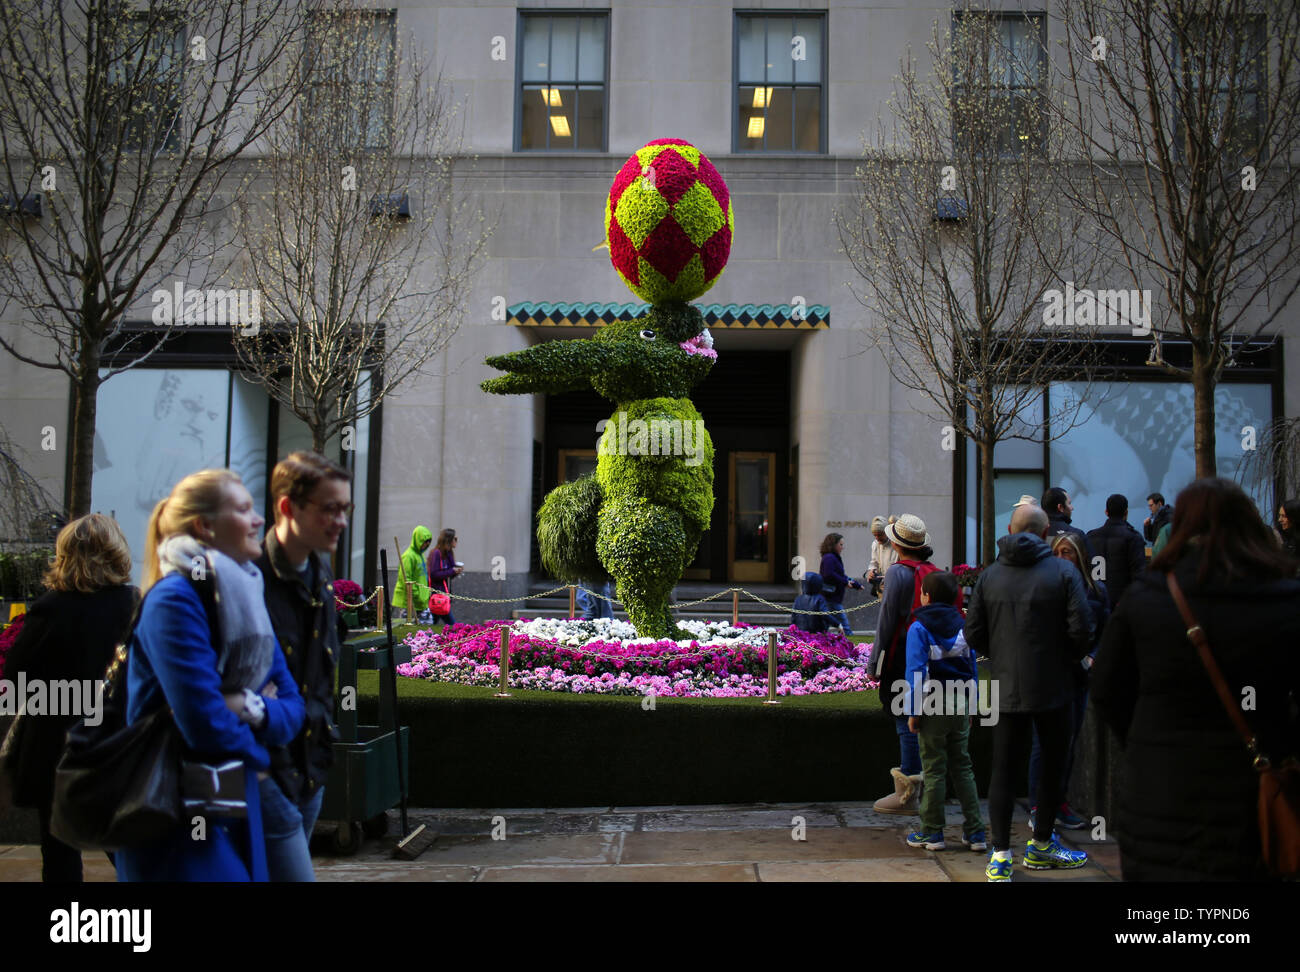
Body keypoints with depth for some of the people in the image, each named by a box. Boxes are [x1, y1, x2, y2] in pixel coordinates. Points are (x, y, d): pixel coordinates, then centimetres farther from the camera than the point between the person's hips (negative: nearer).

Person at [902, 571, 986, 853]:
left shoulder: (919, 629, -8)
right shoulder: (963, 626, 7)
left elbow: (916, 671, -12)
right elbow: (972, 667, 11)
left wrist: (913, 711, -8)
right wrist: (971, 706, 17)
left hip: (933, 707, -5)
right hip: (961, 704, 5)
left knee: (933, 769, 2)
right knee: (962, 766, 12)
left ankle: (932, 832, 9)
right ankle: (975, 832, 12)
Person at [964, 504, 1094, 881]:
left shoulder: (989, 575, 1)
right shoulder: (1063, 572, -7)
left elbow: (973, 634, 1)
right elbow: (1081, 630, -13)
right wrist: (1069, 660, 6)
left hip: (1007, 690, 2)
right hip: (1052, 688, -2)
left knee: (1003, 770, 7)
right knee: (1052, 765, 14)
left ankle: (1000, 854, 5)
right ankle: (1041, 845, 25)